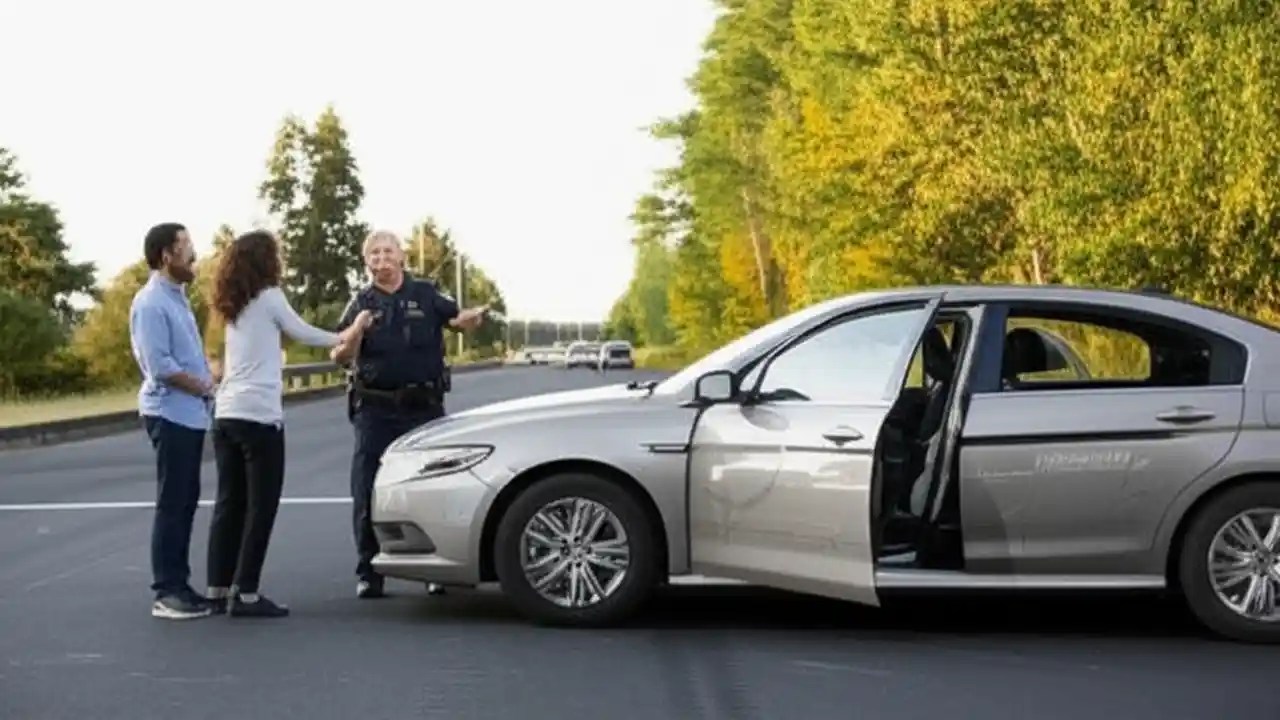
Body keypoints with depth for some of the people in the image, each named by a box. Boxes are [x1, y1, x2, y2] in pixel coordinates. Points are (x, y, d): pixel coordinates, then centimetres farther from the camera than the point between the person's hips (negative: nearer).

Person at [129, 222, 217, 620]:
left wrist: (208, 382, 4)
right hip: (170, 414, -9)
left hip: (191, 414, 9)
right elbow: (160, 365, -20)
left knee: (186, 501, 12)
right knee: (172, 504, -7)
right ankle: (166, 592, -3)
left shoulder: (177, 297, 15)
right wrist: (203, 386, -10)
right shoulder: (151, 303, -15)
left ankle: (179, 584, 18)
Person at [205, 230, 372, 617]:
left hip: (226, 414, 8)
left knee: (229, 504, 9)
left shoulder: (235, 306, 17)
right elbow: (302, 333, 7)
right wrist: (344, 337, 23)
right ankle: (246, 594, -5)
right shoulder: (269, 296, -4)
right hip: (258, 415, -8)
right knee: (260, 507, -3)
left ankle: (218, 589, 10)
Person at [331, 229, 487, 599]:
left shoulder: (425, 294, 6)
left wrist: (476, 315, -28)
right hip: (376, 410, 0)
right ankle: (368, 574, 7)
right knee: (369, 492, -1)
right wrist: (355, 335, -24)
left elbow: (458, 318, -4)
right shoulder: (361, 303, 6)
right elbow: (339, 357, -1)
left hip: (425, 406, 0)